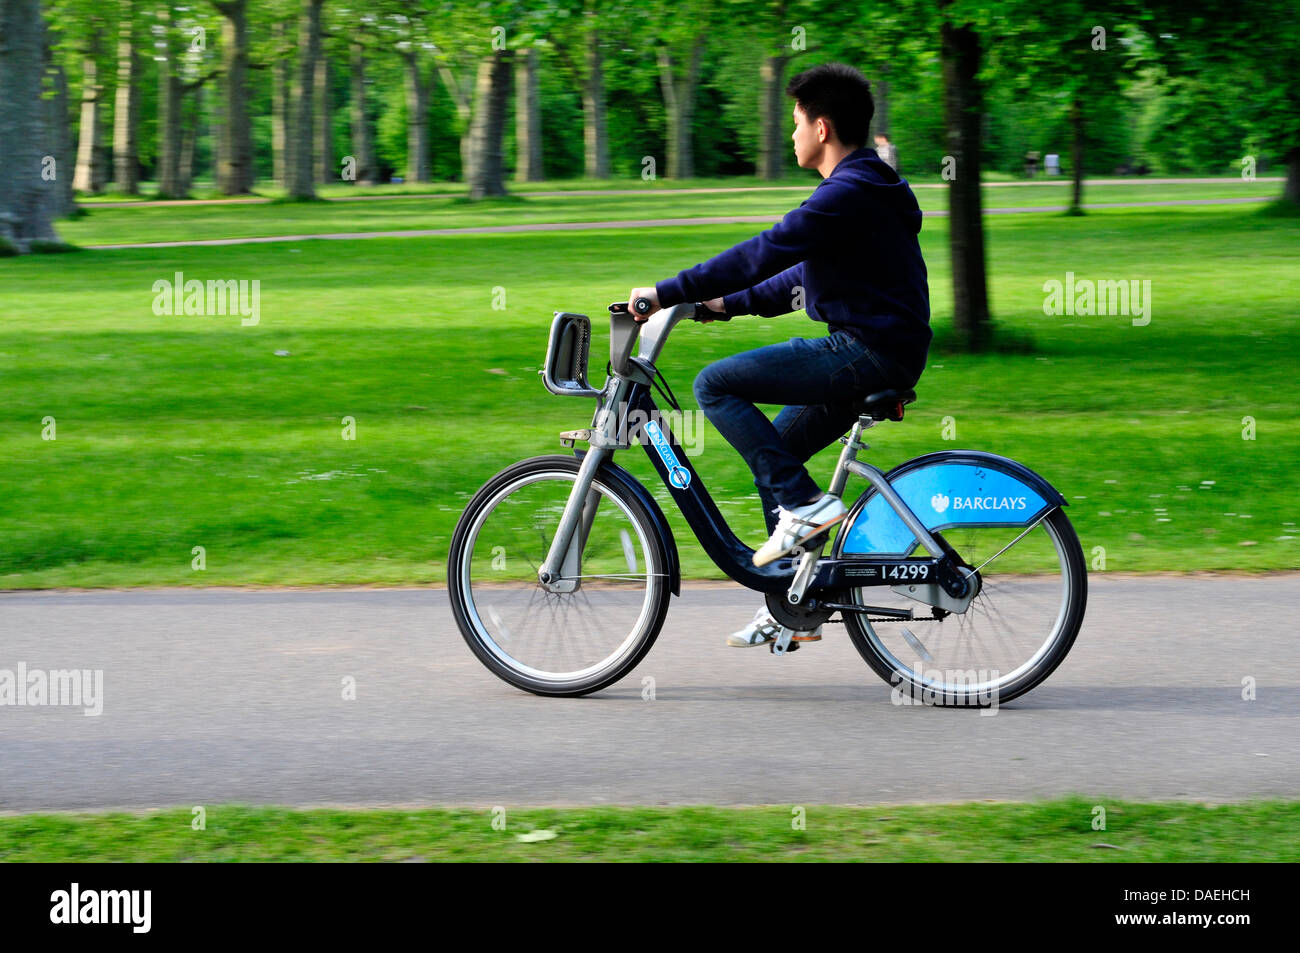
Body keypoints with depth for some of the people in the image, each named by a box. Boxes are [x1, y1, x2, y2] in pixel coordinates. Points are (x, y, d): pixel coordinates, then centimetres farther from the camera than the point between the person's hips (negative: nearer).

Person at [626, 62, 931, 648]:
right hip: (874, 353, 10)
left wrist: (667, 293, -19)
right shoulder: (863, 188, 18)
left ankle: (804, 503, -11)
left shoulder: (848, 194, -16)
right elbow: (802, 272, 26)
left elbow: (765, 252, -22)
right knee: (771, 451, 17)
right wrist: (733, 303, 20)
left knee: (716, 385, -12)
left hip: (867, 352, -10)